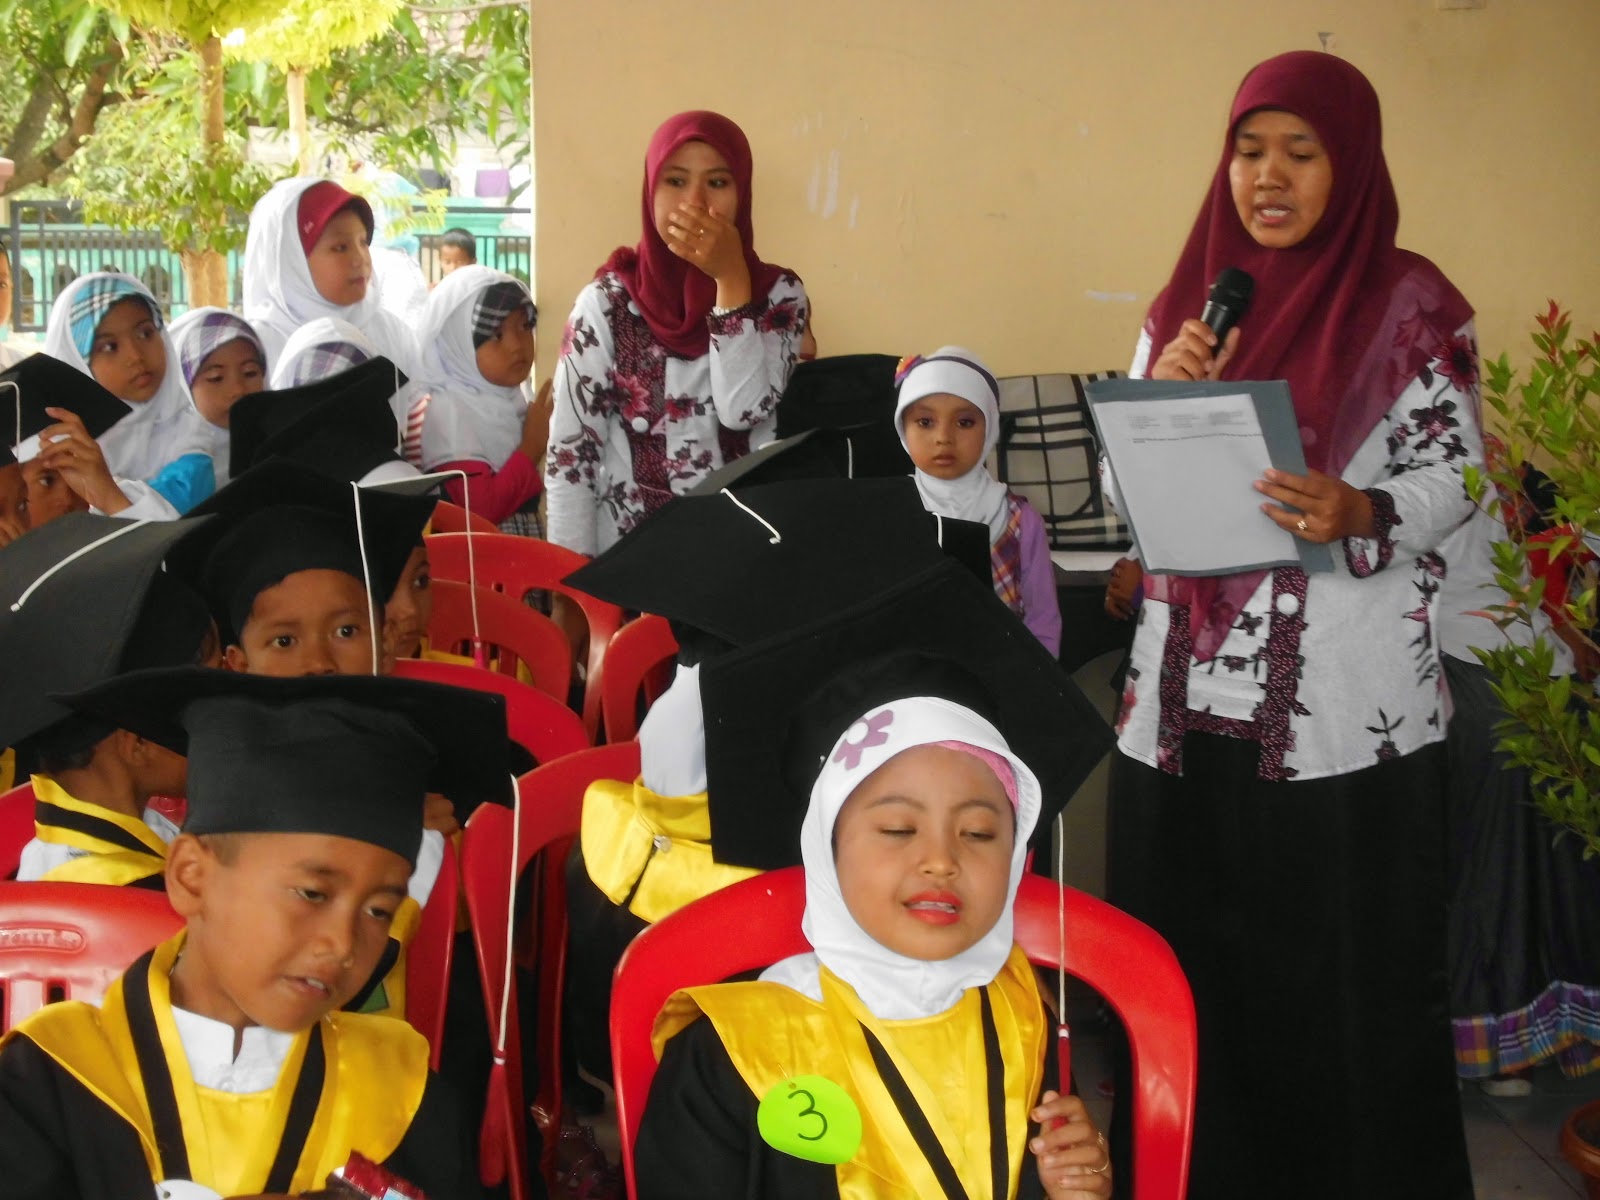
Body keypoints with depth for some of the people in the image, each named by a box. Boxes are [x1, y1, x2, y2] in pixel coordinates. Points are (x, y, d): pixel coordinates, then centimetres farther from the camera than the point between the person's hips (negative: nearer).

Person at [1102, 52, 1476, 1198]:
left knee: (1344, 972, 0)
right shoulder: (1187, 305, 11)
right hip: (1192, 701, 4)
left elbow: (1456, 477, -4)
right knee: (1192, 969, 7)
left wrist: (1355, 513, -23)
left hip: (1345, 711, -3)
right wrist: (1161, 396, -7)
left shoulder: (1412, 305, 0)